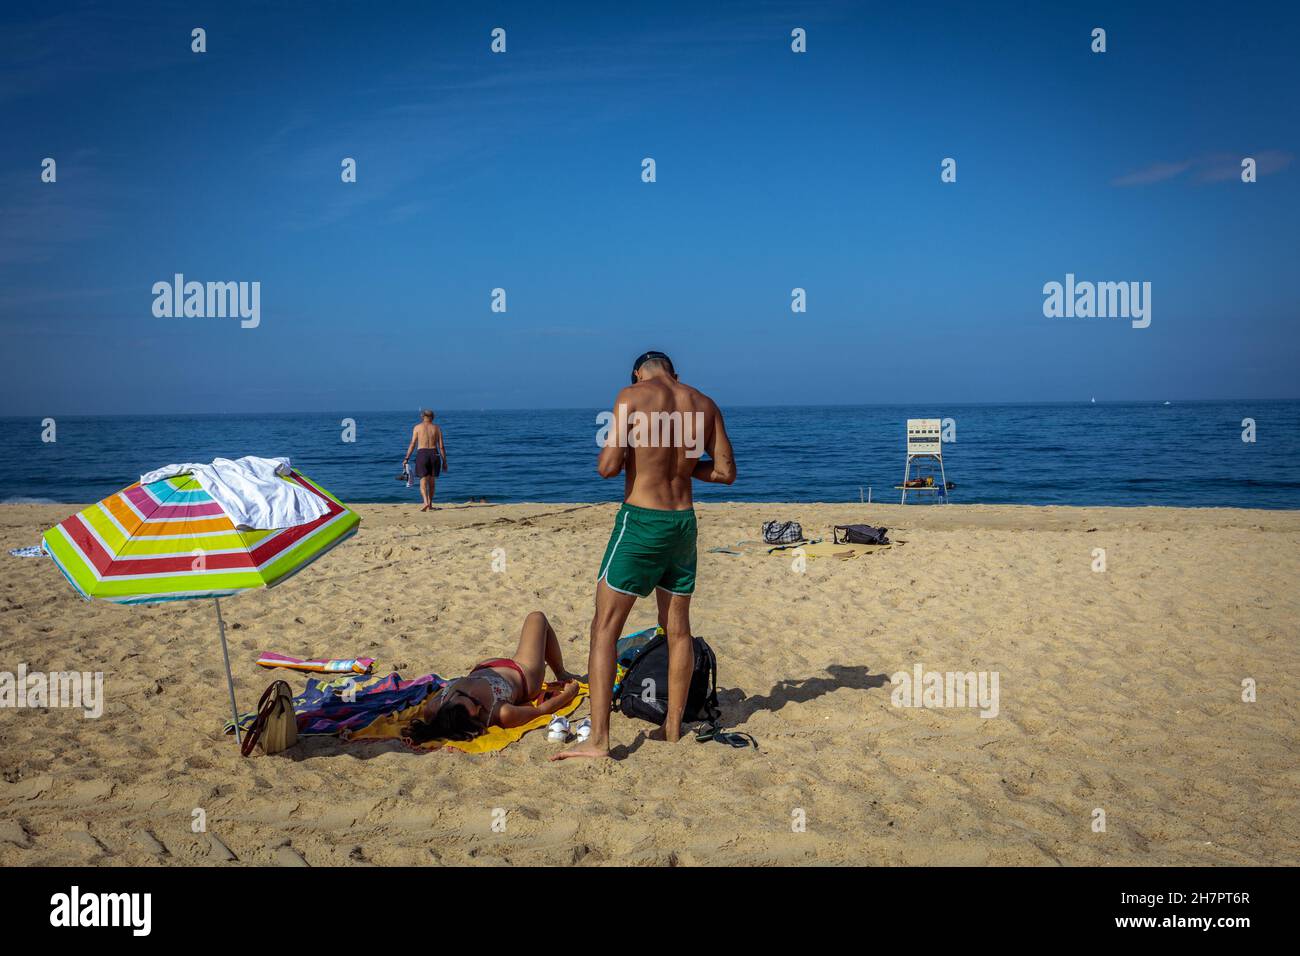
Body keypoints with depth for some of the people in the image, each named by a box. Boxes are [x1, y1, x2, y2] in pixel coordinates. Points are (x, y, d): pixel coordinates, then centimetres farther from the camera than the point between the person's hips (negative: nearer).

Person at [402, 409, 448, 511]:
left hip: (422, 454, -2)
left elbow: (413, 444, -3)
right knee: (432, 481, 15)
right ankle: (430, 505, 22)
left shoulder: (417, 427, 3)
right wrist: (444, 462, 9)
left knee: (423, 482, -4)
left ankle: (426, 503, -24)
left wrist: (406, 458, -1)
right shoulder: (437, 428, 8)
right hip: (434, 454, 2)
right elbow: (441, 447, 4)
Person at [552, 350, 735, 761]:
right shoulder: (704, 404, 6)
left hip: (641, 520, -5)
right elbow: (726, 472, 9)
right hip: (684, 522, 6)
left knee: (605, 627, -2)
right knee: (677, 628, 16)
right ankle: (672, 728, 24)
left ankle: (598, 739, -7)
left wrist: (632, 455, 7)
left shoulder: (632, 395, -8)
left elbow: (607, 467, -15)